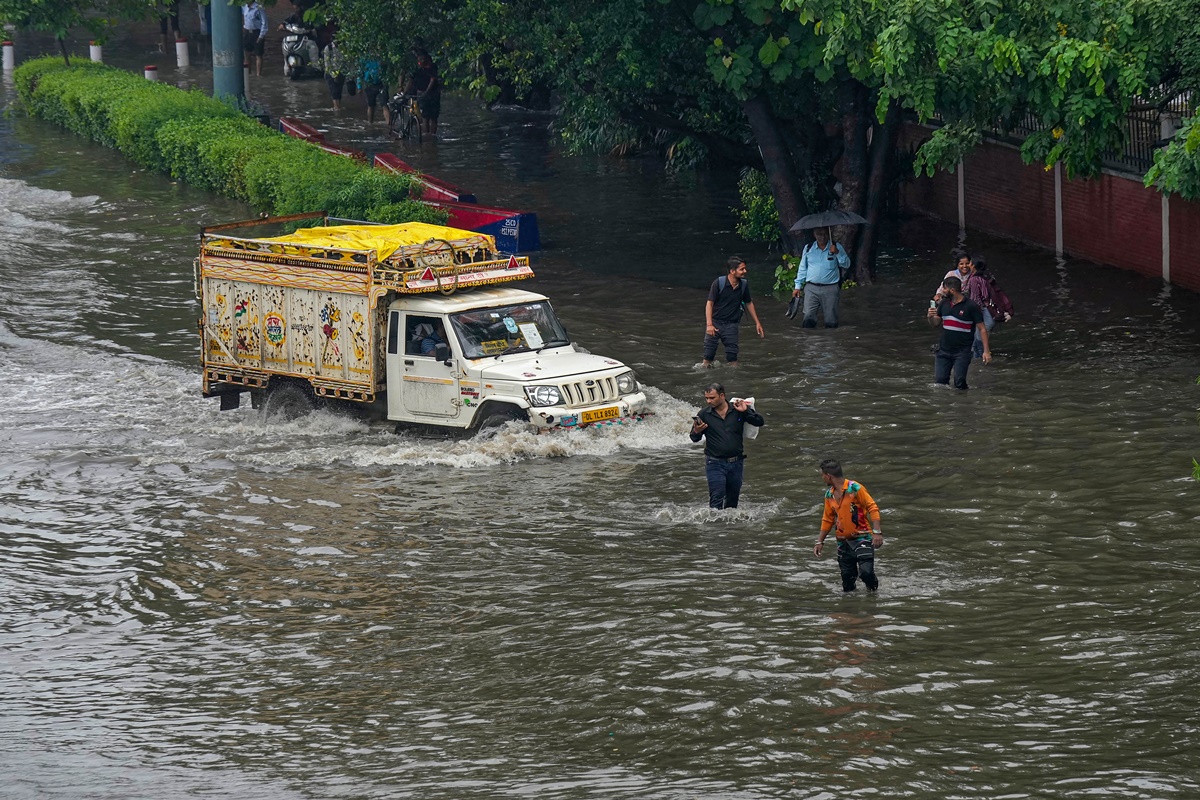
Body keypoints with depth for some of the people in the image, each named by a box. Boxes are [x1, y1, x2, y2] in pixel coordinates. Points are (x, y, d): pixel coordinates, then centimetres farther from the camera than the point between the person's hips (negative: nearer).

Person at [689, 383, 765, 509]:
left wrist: (746, 411, -13)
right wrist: (696, 432, -18)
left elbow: (760, 422, 0)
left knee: (733, 499, 11)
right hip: (715, 463, -2)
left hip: (736, 463, 2)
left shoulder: (738, 410, 0)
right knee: (716, 499, -13)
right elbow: (694, 438, 5)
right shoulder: (703, 414, -2)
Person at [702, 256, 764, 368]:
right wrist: (709, 324, -23)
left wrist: (757, 323, 17)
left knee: (732, 354, -1)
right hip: (715, 321, -3)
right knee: (709, 354, -1)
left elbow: (749, 303, 15)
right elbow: (709, 303, -13)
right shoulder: (719, 283, -14)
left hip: (731, 324, 3)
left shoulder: (744, 284, 0)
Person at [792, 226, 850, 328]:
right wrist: (798, 286, 13)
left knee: (831, 322, 1)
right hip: (811, 288, 1)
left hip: (830, 289, -1)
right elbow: (802, 268, 17)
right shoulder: (808, 248, 10)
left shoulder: (836, 247, 4)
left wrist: (837, 253, -17)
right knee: (808, 319, -10)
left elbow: (846, 265, -2)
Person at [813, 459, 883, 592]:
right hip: (843, 542, 6)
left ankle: (874, 590, 9)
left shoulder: (855, 489, -11)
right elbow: (827, 520, 20)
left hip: (862, 538, -6)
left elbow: (873, 508, -12)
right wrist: (820, 541, 14)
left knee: (866, 572, -18)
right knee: (847, 578, 5)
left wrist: (876, 532, -22)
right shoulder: (829, 494, 10)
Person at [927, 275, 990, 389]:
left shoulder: (971, 307, -11)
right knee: (940, 381, 3)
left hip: (962, 353, -5)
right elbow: (935, 324, 15)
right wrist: (930, 317, -9)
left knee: (959, 383, -8)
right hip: (944, 350, 5)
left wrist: (986, 351, -15)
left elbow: (982, 329, -9)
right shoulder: (944, 304, 6)